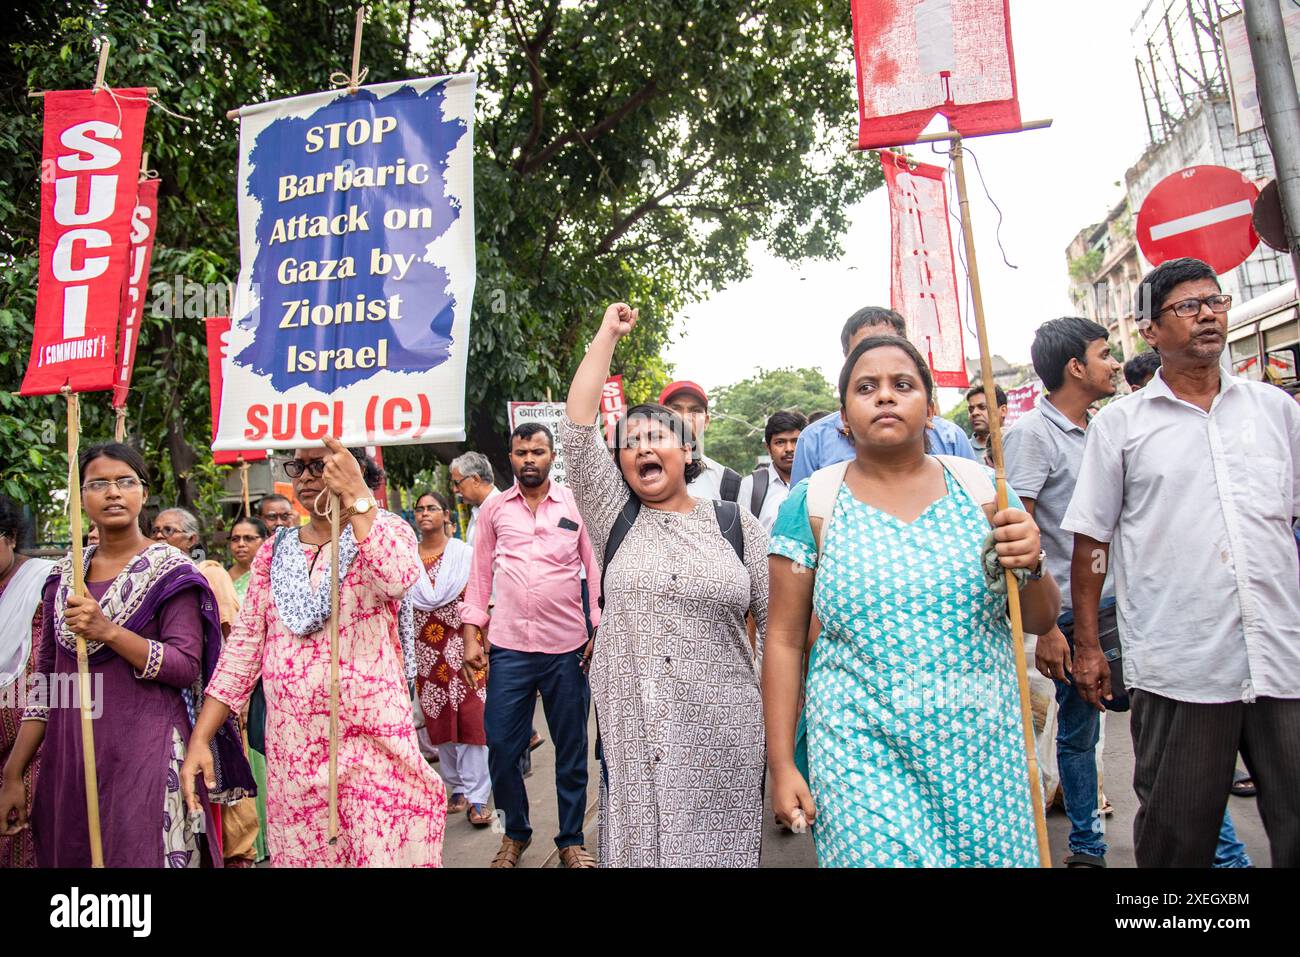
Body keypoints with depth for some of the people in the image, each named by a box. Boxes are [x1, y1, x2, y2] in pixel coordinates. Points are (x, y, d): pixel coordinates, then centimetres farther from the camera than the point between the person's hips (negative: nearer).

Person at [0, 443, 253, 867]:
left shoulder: (170, 570, -5)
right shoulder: (64, 574, 9)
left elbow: (187, 668, -12)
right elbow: (47, 678, 12)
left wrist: (109, 631, -23)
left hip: (145, 751, -5)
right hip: (67, 753, 5)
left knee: (139, 854, -2)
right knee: (70, 854, 13)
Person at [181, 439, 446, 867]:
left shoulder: (385, 530, -2)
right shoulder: (275, 551, 10)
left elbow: (400, 579, -26)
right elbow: (242, 648, 7)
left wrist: (356, 496, -23)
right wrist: (198, 739, 1)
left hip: (373, 741, -4)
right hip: (292, 750, 4)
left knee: (385, 852, -2)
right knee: (301, 855, 12)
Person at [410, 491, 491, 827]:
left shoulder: (464, 552, -1)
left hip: (460, 644, -3)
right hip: (426, 649, 3)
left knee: (471, 719, -6)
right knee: (438, 720, 9)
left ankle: (477, 797, 0)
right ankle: (458, 787, 24)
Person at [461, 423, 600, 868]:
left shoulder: (576, 504, 2)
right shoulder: (494, 508, 6)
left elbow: (595, 568, 3)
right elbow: (481, 573, 9)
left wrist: (600, 630, -5)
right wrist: (471, 635, 4)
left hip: (567, 648, -1)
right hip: (508, 649, 1)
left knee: (571, 751, 10)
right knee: (502, 747, 6)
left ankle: (571, 840, 28)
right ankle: (515, 832, 30)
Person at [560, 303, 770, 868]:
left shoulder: (736, 524, 4)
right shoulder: (615, 517, 5)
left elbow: (777, 620, 5)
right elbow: (576, 428, -4)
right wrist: (607, 336, -1)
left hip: (722, 728, 0)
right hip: (632, 726, 1)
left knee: (719, 845, 9)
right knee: (637, 842, 10)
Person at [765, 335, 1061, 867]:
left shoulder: (980, 486, 3)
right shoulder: (812, 503, -3)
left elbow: (1040, 621, 8)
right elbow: (785, 639, -2)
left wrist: (1030, 566, -14)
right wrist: (782, 767, -3)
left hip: (984, 748, 3)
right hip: (864, 756, -2)